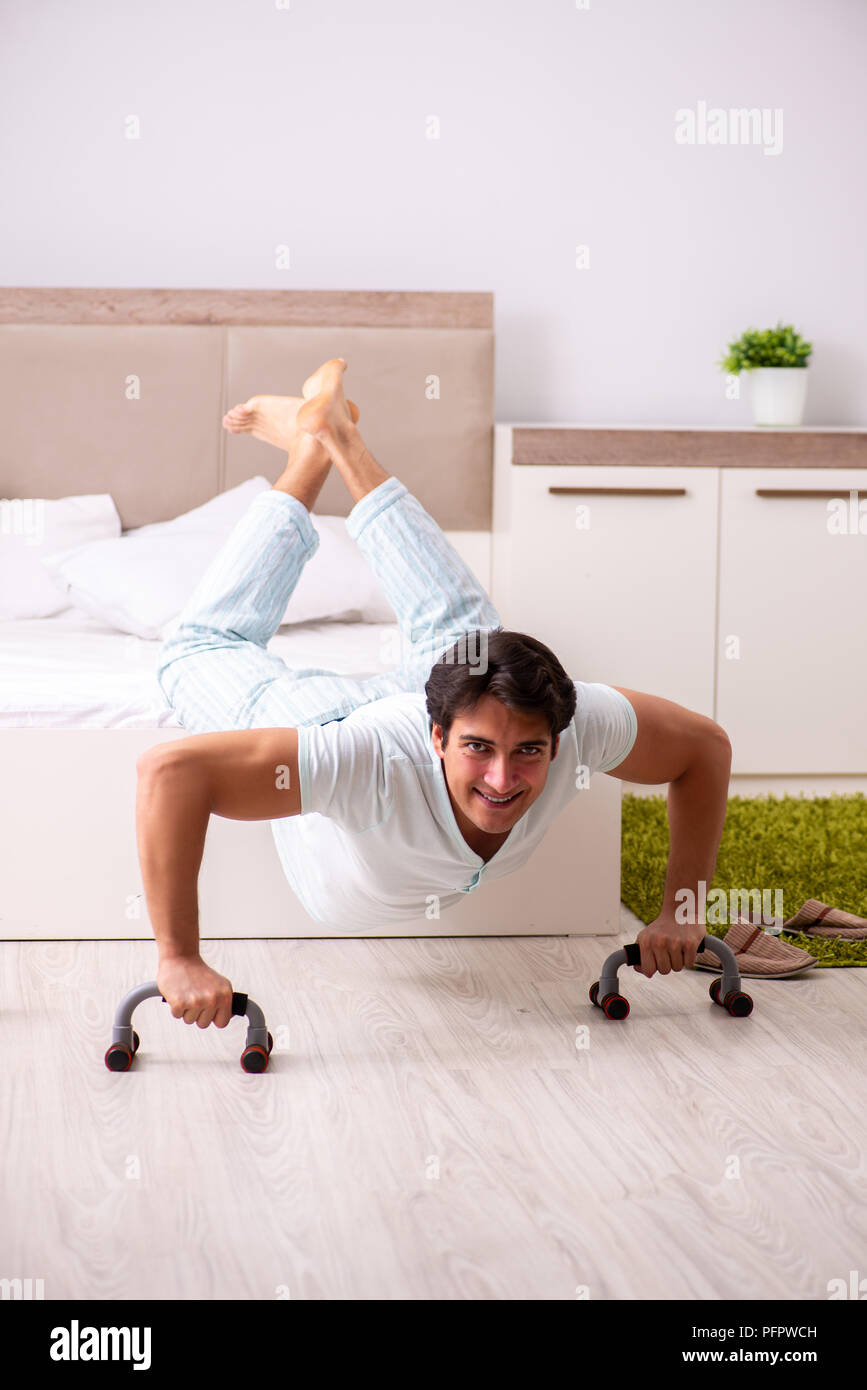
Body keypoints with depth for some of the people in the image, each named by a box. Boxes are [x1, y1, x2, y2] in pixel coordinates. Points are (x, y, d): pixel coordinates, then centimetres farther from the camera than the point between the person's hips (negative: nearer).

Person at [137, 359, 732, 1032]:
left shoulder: (581, 724, -43)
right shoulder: (379, 764, -53)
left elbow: (705, 746, -23)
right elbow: (170, 771, -56)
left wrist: (681, 912, -25)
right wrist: (179, 958, -56)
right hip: (307, 715, -2)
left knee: (459, 627, 36)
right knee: (204, 646, 28)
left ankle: (346, 441, 45)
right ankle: (310, 451, 40)